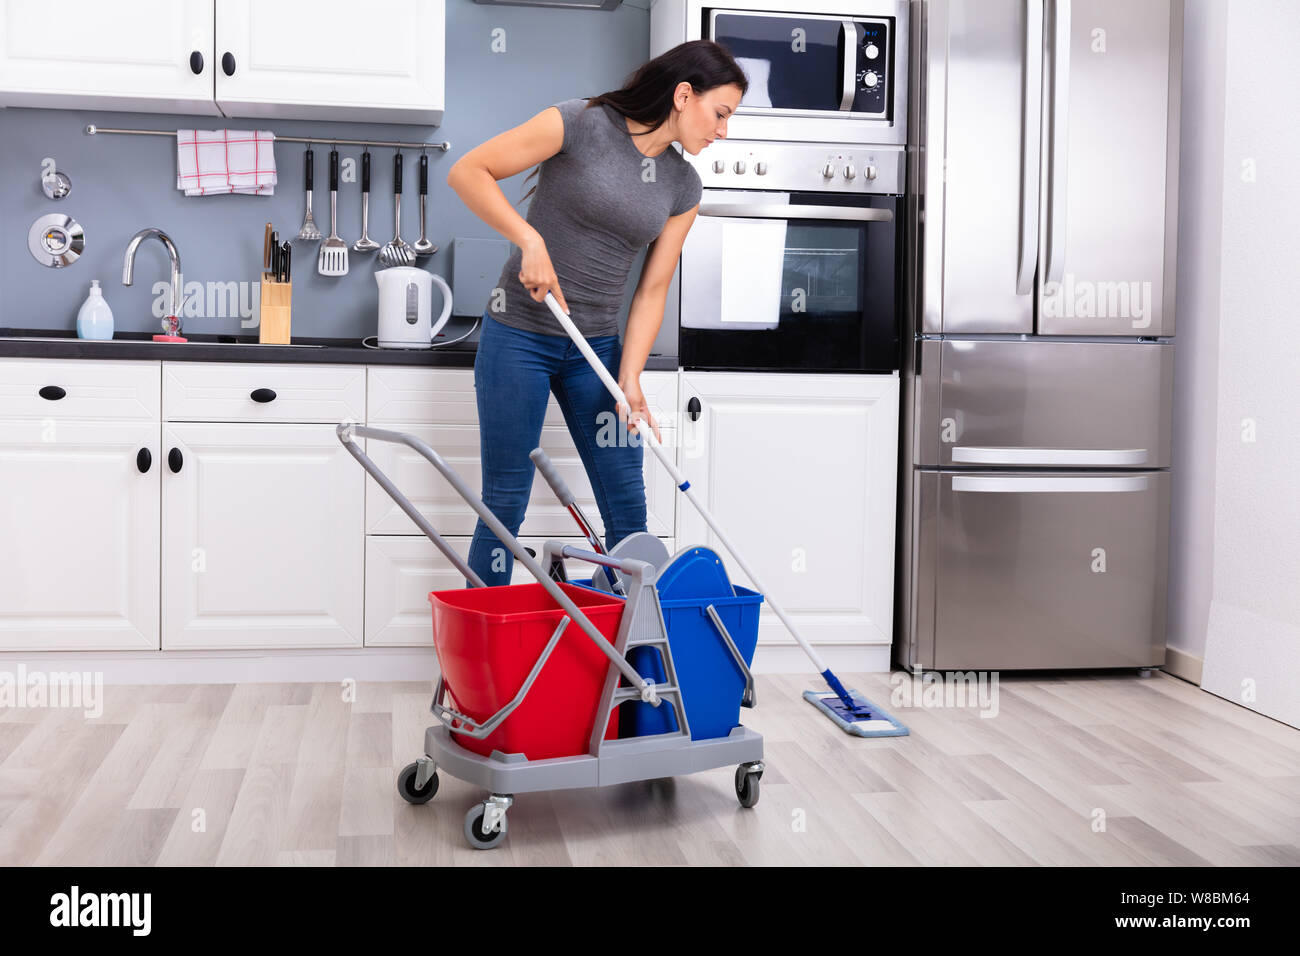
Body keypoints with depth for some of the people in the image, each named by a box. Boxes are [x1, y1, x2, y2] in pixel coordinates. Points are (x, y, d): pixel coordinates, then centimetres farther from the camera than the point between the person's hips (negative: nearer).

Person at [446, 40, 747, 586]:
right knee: (506, 501, 0)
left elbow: (652, 291, 5)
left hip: (597, 346, 5)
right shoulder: (581, 124, -12)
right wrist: (529, 239, -24)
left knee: (627, 507, 4)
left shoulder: (683, 187, 4)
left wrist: (630, 379, -6)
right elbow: (467, 172, -12)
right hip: (519, 337, -5)